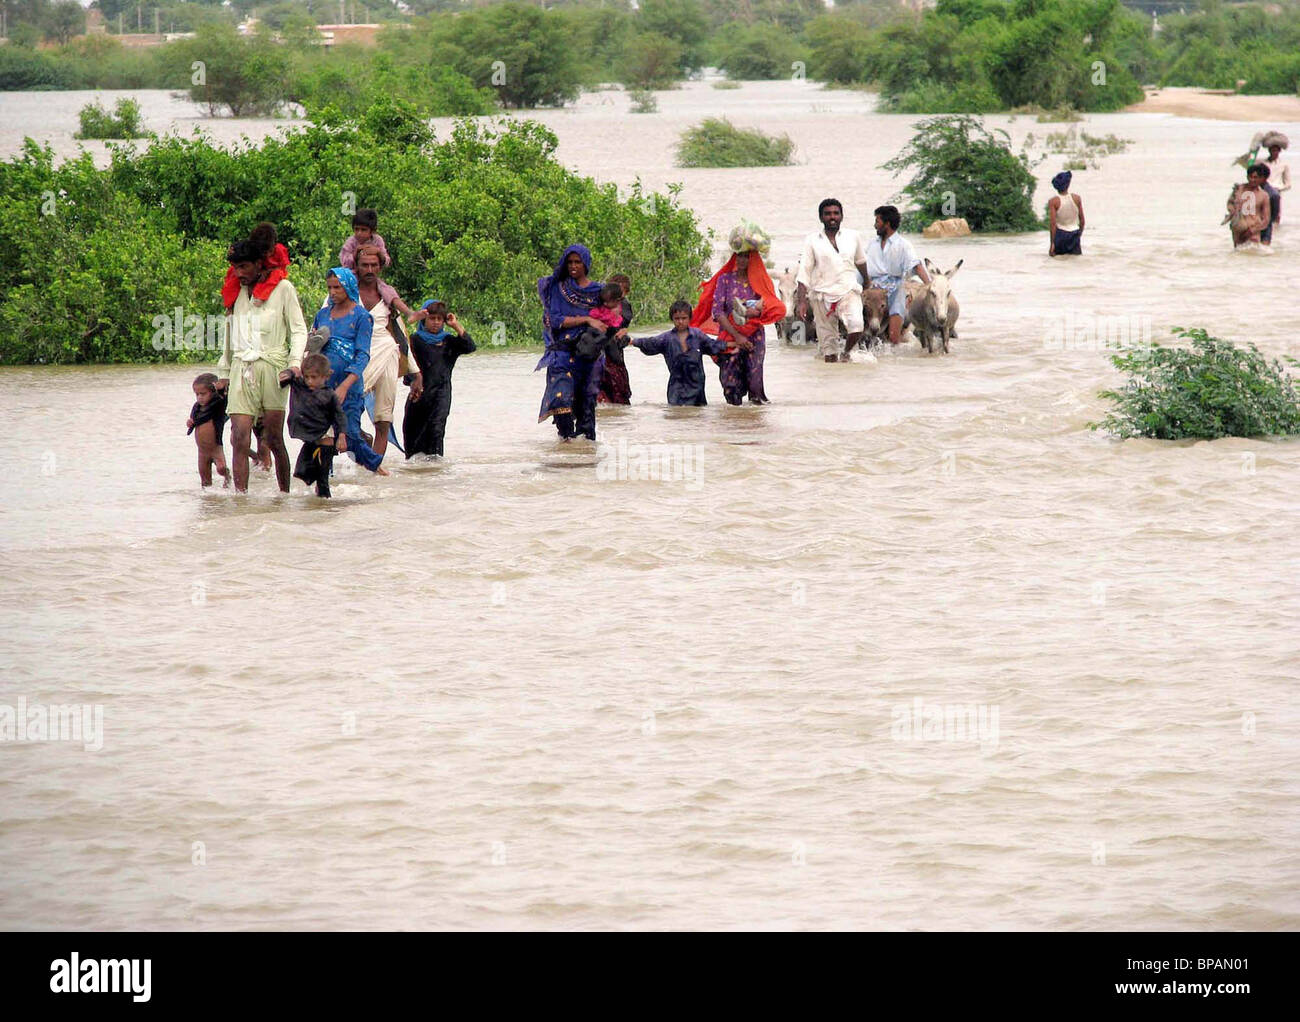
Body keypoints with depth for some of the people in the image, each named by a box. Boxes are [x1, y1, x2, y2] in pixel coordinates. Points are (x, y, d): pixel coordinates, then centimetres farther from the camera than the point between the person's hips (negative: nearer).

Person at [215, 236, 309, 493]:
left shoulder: (282, 288, 4)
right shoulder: (237, 292, 18)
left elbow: (298, 330, 3)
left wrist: (295, 362, -11)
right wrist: (224, 373, 24)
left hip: (271, 365, -4)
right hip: (241, 370, 4)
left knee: (273, 439, -3)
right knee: (240, 438, -9)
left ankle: (285, 493, 8)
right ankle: (240, 494, -13)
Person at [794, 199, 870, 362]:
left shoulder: (852, 237, 8)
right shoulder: (812, 240, 3)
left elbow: (861, 262, 25)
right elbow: (804, 272, 1)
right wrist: (801, 301, -7)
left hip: (849, 291, 0)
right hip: (822, 295, 0)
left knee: (856, 327, -24)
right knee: (828, 342, 1)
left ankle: (846, 353, 4)